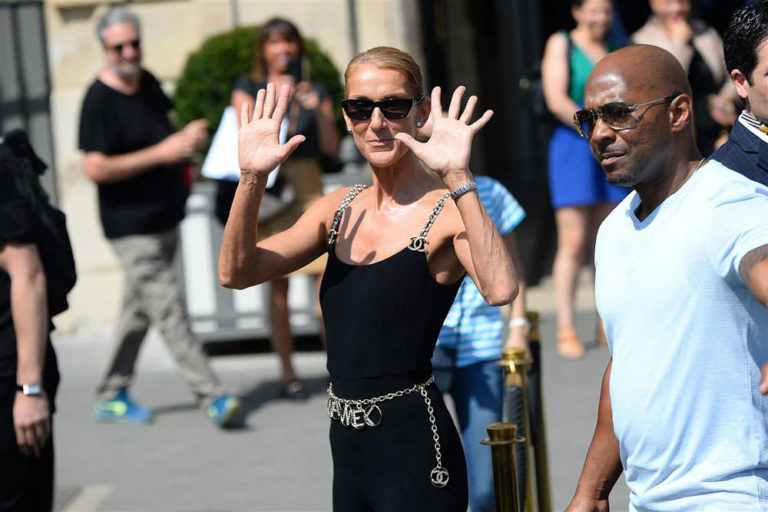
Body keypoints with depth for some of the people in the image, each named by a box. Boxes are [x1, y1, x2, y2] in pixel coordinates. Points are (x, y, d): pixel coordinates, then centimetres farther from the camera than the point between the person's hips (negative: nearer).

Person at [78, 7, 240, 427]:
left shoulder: (146, 82, 8)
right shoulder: (99, 101, -16)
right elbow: (95, 168, -23)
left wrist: (187, 137, 6)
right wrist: (161, 153, -25)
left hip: (165, 217, 8)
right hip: (131, 228, -8)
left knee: (139, 313, 14)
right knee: (169, 310, -11)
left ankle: (112, 396, 24)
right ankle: (211, 396, -12)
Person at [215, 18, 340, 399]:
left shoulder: (315, 91, 13)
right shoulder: (248, 89, 9)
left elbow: (332, 147, 4)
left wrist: (318, 110, -11)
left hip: (309, 188, 1)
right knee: (278, 284, -2)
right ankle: (287, 373, 3)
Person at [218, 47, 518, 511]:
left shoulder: (446, 211, -11)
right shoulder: (340, 209, 9)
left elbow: (500, 290, -32)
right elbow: (236, 273, 1)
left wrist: (458, 177, -36)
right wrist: (253, 179, -13)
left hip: (415, 453, -7)